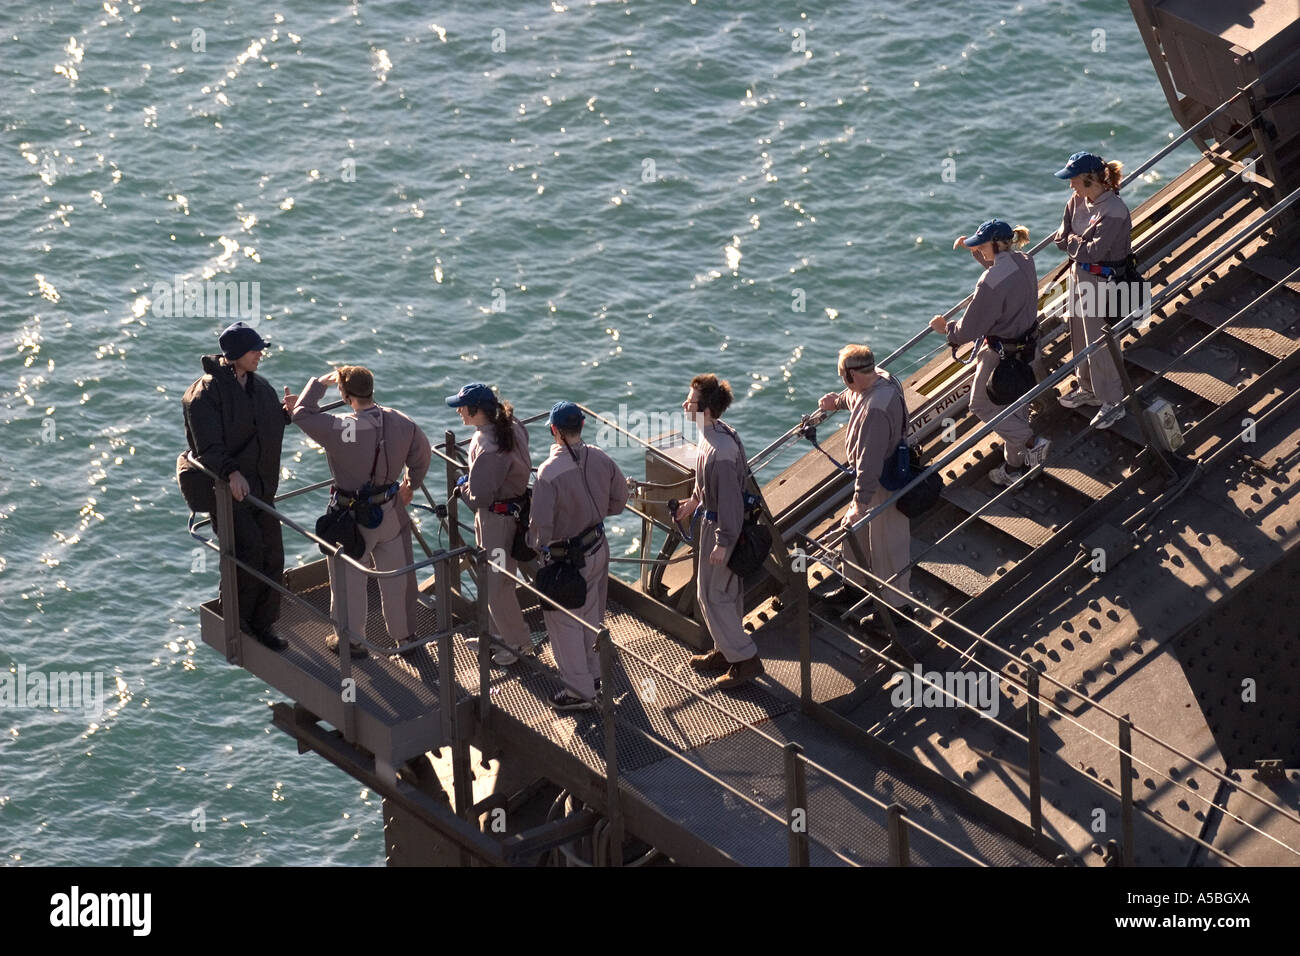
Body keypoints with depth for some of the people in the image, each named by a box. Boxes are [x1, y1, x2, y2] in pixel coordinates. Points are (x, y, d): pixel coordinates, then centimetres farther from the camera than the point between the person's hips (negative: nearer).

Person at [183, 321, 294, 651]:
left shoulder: (260, 386, 6)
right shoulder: (206, 393, -17)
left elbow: (271, 425, 21)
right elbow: (208, 446, -24)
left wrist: (286, 411, -1)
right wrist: (231, 473, -40)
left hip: (261, 487, 7)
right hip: (226, 488, -7)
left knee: (273, 555, 5)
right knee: (251, 549, -14)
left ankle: (262, 624, 20)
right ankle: (236, 614, 10)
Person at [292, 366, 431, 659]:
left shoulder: (341, 430, -27)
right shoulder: (401, 423, -10)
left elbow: (302, 414, -16)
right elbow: (422, 455, 6)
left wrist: (320, 382, -4)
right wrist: (410, 485, 23)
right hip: (390, 512, 5)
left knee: (349, 579, 13)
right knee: (396, 574, 19)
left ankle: (351, 640, 26)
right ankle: (405, 633, 33)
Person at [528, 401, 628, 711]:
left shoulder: (550, 472, -29)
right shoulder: (601, 460, -9)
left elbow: (541, 525, -24)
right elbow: (618, 500, 5)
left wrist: (538, 544, -3)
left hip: (568, 558, -6)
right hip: (599, 550, 6)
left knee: (564, 622, 9)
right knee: (591, 615, 25)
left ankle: (579, 691, 16)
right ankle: (595, 672, 41)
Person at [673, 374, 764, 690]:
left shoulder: (721, 451, -32)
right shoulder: (714, 432, -1)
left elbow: (730, 498, -27)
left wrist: (722, 543, -23)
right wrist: (694, 500, 29)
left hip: (721, 526, -10)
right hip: (713, 517, 10)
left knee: (712, 595, 1)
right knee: (726, 591, 22)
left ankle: (745, 660, 10)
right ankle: (726, 651, 37)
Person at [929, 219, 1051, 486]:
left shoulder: (991, 283, -30)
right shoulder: (1024, 262, -4)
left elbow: (969, 329, -23)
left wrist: (945, 328, -5)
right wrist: (973, 249, 23)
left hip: (1000, 353, -9)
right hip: (1026, 347, 9)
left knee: (982, 406, 12)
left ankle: (1030, 441, 2)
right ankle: (1014, 466, 34)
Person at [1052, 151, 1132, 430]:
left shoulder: (1113, 211, -25)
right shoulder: (1076, 201, 0)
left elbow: (1094, 251, -27)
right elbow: (1061, 239, 2)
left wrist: (1071, 242, -11)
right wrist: (1080, 244, -17)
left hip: (1101, 282, -8)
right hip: (1080, 274, 8)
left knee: (1098, 345, 0)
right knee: (1080, 340, 22)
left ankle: (1113, 403, 14)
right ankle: (1088, 390, 41)